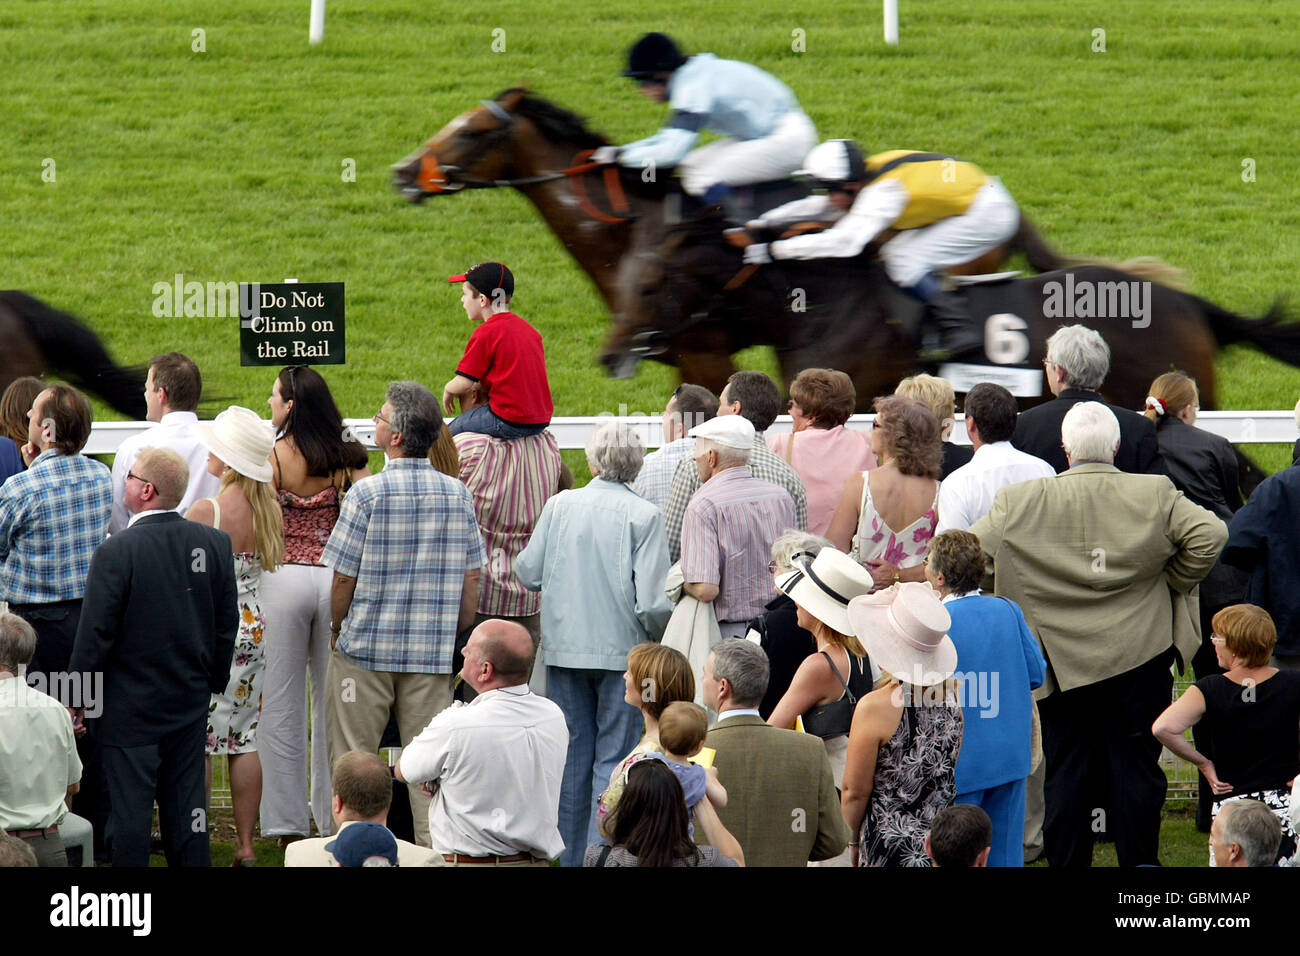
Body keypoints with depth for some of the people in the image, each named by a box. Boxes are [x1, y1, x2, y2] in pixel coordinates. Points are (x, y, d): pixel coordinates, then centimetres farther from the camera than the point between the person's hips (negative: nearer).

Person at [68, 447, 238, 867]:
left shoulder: (117, 552, -18)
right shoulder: (215, 543, -1)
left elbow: (96, 634, -14)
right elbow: (226, 624, 7)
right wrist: (214, 682, 19)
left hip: (131, 706, -5)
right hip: (191, 704, 5)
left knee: (130, 805, 0)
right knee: (186, 801, 12)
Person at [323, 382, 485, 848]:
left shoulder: (367, 494, -12)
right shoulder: (457, 494, 0)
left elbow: (342, 578, -8)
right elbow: (471, 581, 5)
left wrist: (336, 632, 9)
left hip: (366, 651, -4)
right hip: (433, 653, 4)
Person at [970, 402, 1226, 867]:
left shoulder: (1021, 502, -4)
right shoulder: (1156, 495, -7)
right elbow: (1208, 535, -15)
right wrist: (1172, 583, -1)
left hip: (1062, 662, 0)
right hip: (1140, 658, 0)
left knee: (1066, 775, 8)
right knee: (1136, 771, 7)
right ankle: (1139, 867, 8)